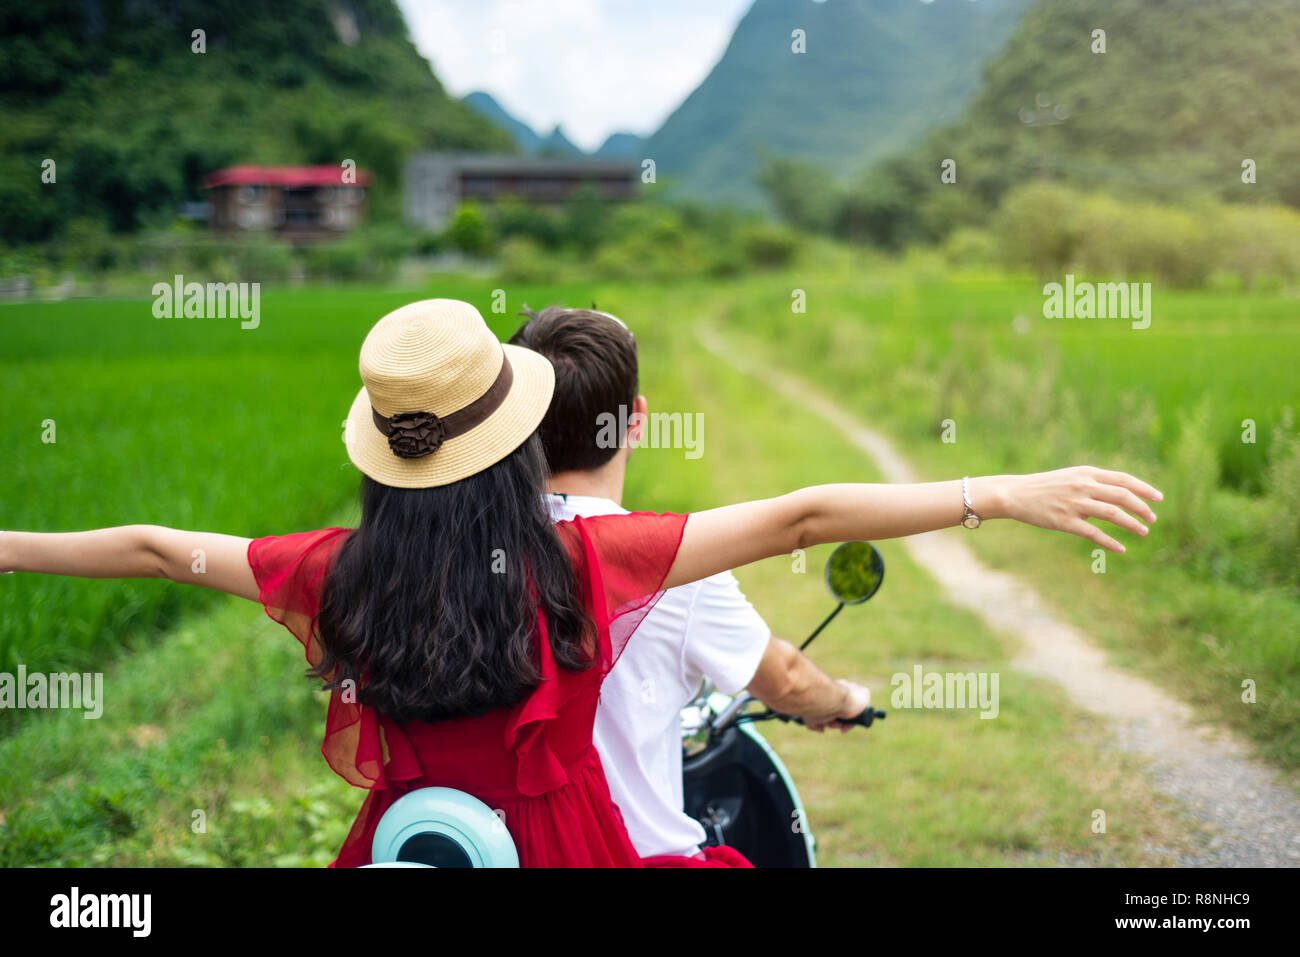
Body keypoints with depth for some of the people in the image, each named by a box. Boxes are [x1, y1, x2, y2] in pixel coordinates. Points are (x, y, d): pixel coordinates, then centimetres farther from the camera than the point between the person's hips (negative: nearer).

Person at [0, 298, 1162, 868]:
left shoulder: (341, 577, -11)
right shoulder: (583, 568, -19)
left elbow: (158, 549, 3)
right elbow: (802, 517, -21)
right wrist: (1003, 494, -20)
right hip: (566, 842, -3)